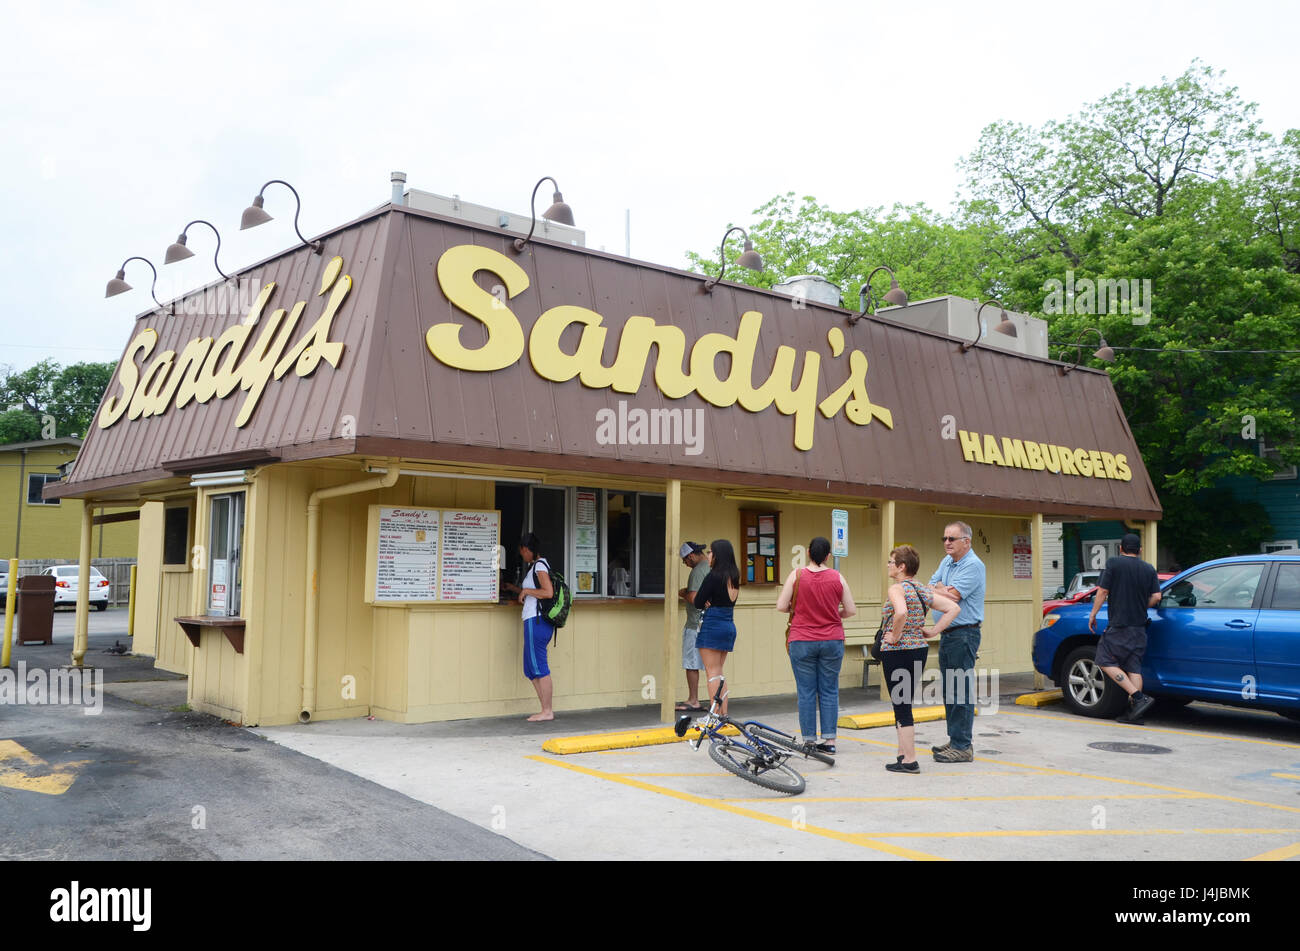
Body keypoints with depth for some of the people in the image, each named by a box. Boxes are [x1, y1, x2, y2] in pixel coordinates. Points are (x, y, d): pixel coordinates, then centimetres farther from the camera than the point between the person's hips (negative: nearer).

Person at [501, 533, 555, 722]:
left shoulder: (539, 565, -8)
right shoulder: (534, 566, 21)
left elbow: (548, 592, -20)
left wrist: (525, 591, -9)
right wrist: (513, 588, 31)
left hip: (536, 620, -10)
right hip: (533, 620, 10)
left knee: (538, 666, -7)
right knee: (531, 668, 10)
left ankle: (547, 711, -3)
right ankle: (546, 709, 11)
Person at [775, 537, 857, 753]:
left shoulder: (797, 575, -5)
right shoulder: (837, 577, -1)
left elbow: (781, 606, -5)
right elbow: (851, 610, 1)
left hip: (802, 642, -1)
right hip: (832, 641, 1)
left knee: (806, 692, 5)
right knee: (829, 691, 9)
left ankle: (809, 740, 8)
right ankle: (829, 740, 9)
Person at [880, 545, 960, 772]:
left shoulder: (897, 588, -14)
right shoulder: (923, 590, 10)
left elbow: (901, 612, -35)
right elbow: (954, 608, 9)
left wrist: (895, 636, -21)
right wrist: (933, 631, 5)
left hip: (897, 652, -8)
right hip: (920, 650, 8)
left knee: (901, 705, -2)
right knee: (904, 705, 17)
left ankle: (909, 761, 1)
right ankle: (904, 753, 24)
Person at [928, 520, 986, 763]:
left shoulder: (973, 565, -13)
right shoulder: (947, 562, 15)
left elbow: (952, 596, -20)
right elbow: (931, 590, 13)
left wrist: (937, 589, -2)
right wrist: (942, 589, -8)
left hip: (964, 635, -9)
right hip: (947, 634, 9)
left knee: (962, 691, -7)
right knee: (949, 689, 13)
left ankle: (962, 746, -4)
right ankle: (954, 740, 22)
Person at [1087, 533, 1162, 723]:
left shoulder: (1114, 563, -5)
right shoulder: (1149, 569, 8)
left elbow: (1102, 592, -7)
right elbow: (1156, 597, 3)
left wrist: (1093, 614, 3)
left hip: (1119, 625, -6)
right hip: (1139, 627, 6)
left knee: (1105, 661, 0)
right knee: (1134, 667, 7)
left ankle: (1139, 698, -11)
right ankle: (1134, 711, 4)